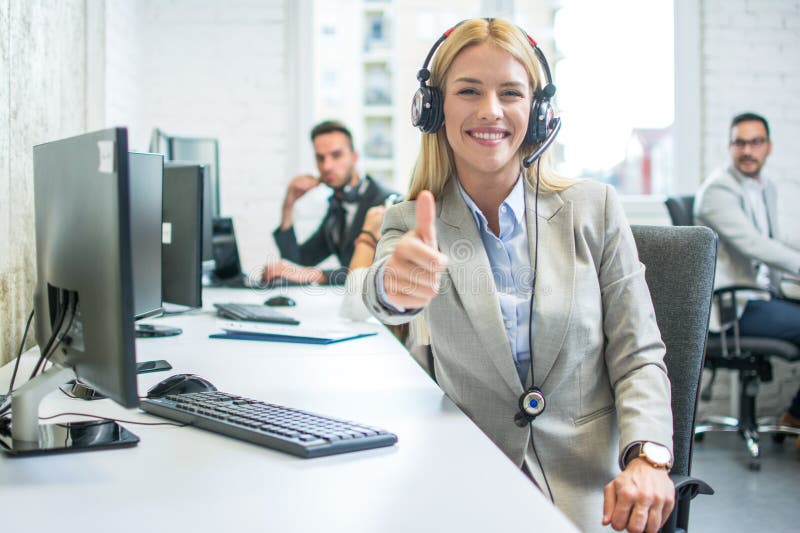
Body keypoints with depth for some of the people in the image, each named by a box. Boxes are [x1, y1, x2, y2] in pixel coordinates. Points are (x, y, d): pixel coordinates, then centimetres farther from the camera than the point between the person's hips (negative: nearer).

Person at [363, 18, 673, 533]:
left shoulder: (594, 208, 1)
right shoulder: (411, 224, 1)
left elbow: (638, 356, 1)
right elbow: (379, 296, -22)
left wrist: (647, 457, -16)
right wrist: (397, 284, -46)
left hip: (590, 486, 0)